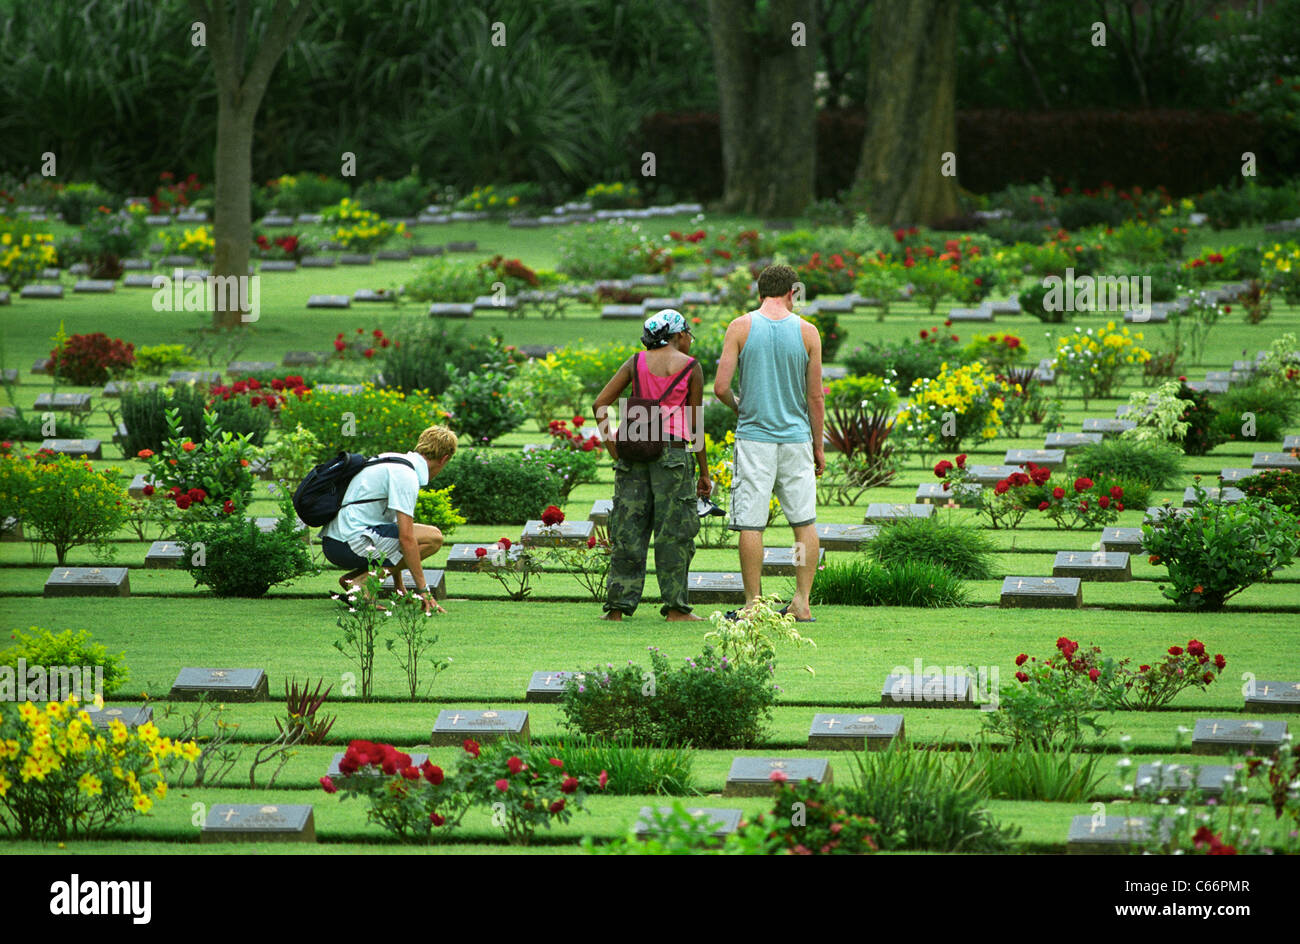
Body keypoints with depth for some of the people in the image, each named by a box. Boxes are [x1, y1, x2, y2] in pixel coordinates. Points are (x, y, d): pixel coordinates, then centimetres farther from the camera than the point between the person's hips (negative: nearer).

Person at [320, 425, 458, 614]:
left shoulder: (395, 461, 18)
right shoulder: (406, 476, -12)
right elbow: (406, 537, -19)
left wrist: (400, 590, 30)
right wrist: (423, 590, -15)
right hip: (352, 543, -10)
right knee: (433, 537, -11)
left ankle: (353, 577, 10)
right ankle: (363, 580, -11)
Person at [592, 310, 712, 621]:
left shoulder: (637, 362, 10)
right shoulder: (690, 367, 1)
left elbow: (600, 404, 4)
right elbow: (695, 423, 2)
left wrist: (613, 448, 6)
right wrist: (704, 473, 8)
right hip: (672, 449, -3)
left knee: (628, 527, 7)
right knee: (674, 530, 3)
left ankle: (618, 605, 5)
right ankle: (675, 607, 4)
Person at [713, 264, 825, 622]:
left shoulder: (741, 328, -4)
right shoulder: (807, 332, 0)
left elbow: (721, 387, -8)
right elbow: (816, 397, 2)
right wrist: (819, 446, 11)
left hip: (754, 435, -1)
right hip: (796, 436, 1)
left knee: (751, 524, 1)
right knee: (804, 521, 10)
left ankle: (753, 603, 0)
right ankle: (802, 602, 7)